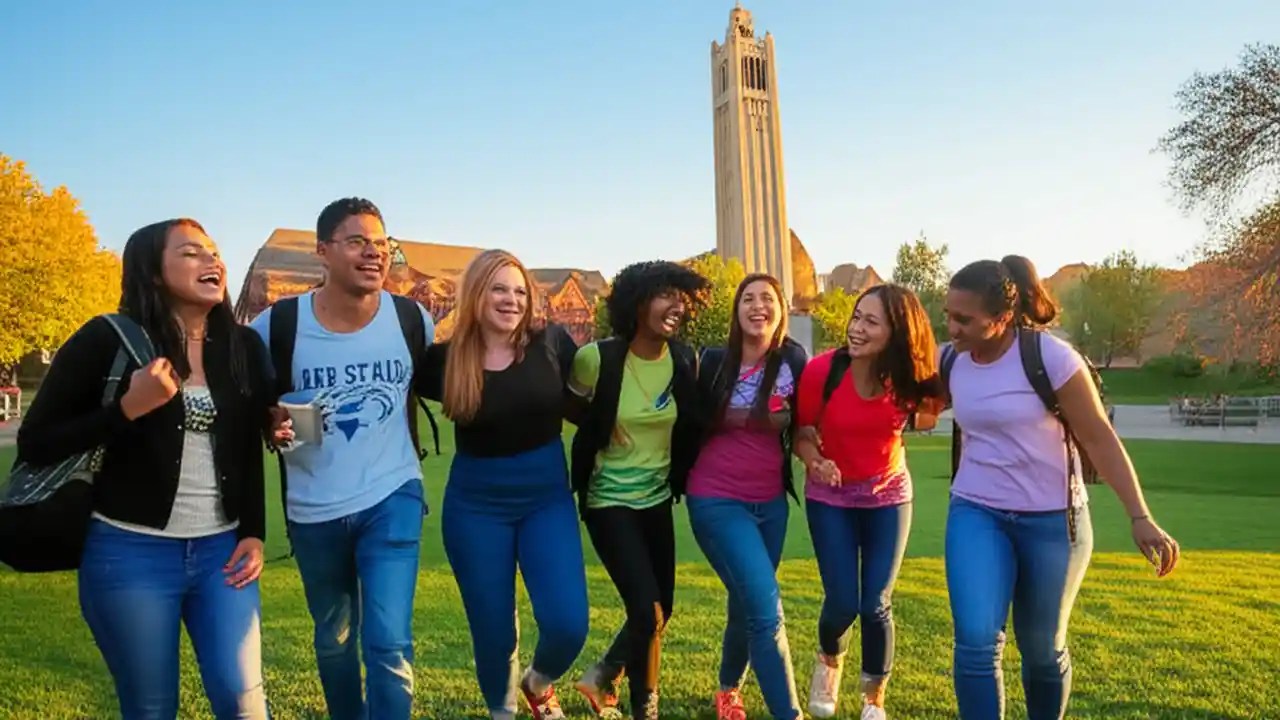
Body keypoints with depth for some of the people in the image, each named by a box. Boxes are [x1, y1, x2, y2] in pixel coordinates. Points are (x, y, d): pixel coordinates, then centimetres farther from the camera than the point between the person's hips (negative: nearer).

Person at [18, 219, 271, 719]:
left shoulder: (244, 347, 5)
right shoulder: (107, 340, -7)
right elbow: (34, 443, -7)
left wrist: (254, 533, 6)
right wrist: (128, 409, -18)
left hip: (221, 550, 3)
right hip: (129, 552, -3)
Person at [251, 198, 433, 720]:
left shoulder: (413, 320, -6)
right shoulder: (278, 324, -10)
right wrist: (268, 424, -17)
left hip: (392, 498, -1)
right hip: (313, 509, 1)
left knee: (389, 643, -10)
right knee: (333, 638, 20)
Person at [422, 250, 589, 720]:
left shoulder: (551, 343, -7)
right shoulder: (446, 359, -8)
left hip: (548, 496, 1)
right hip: (475, 505, 0)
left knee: (568, 624, -8)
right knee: (493, 629, 7)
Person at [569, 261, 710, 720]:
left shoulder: (685, 360, -6)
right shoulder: (597, 359, -18)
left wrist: (683, 479, 7)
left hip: (658, 499, 5)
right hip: (610, 501, -5)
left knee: (660, 611, 14)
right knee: (647, 611, -11)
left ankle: (603, 677, 39)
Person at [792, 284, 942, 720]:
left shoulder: (907, 381, -15)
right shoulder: (821, 371, -22)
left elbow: (923, 419, 5)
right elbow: (801, 432, -11)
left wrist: (923, 409, -16)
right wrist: (816, 461, -31)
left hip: (888, 496, 1)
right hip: (830, 497, -1)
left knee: (876, 605, -1)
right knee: (842, 602, -5)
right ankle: (829, 662, 32)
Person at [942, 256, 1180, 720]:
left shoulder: (1051, 356, -17)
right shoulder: (952, 360, -4)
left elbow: (1100, 439, -12)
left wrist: (1141, 519, -15)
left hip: (1051, 518, -2)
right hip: (976, 512, 3)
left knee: (1043, 647, 12)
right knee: (977, 641, -12)